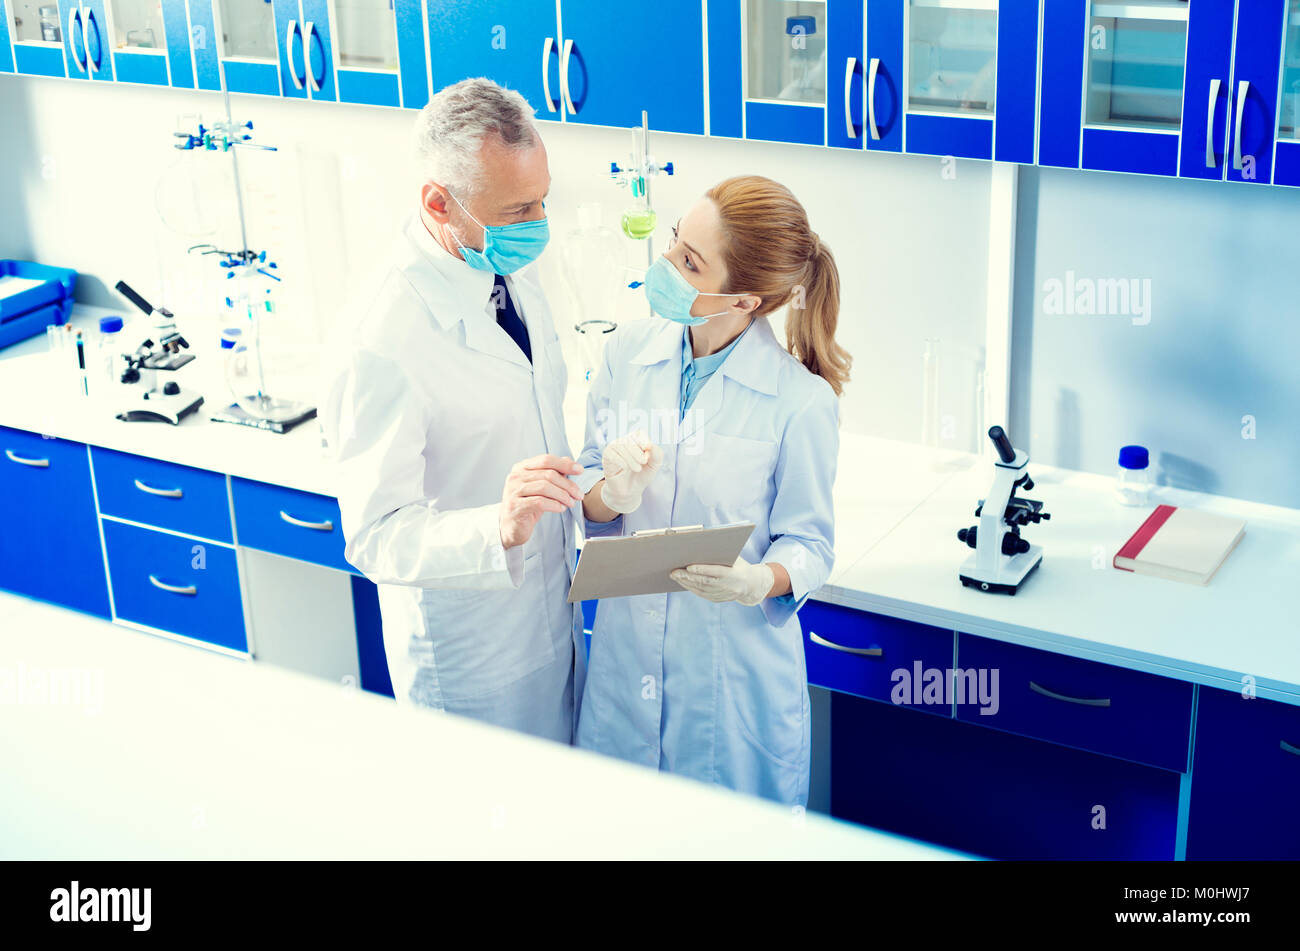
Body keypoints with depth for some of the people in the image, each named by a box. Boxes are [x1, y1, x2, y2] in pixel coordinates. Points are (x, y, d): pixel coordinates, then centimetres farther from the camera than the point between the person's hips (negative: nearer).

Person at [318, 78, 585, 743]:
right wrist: (499, 527, -43)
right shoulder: (380, 351, -29)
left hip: (555, 614, 8)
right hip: (469, 659, -8)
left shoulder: (513, 275, 0)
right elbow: (375, 539, -29)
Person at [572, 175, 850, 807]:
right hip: (626, 655, 4)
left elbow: (808, 543, -6)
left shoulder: (802, 401, -14)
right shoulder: (628, 353, -2)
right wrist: (613, 494, -18)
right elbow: (586, 493, 4)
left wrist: (759, 581, -27)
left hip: (736, 674, -3)